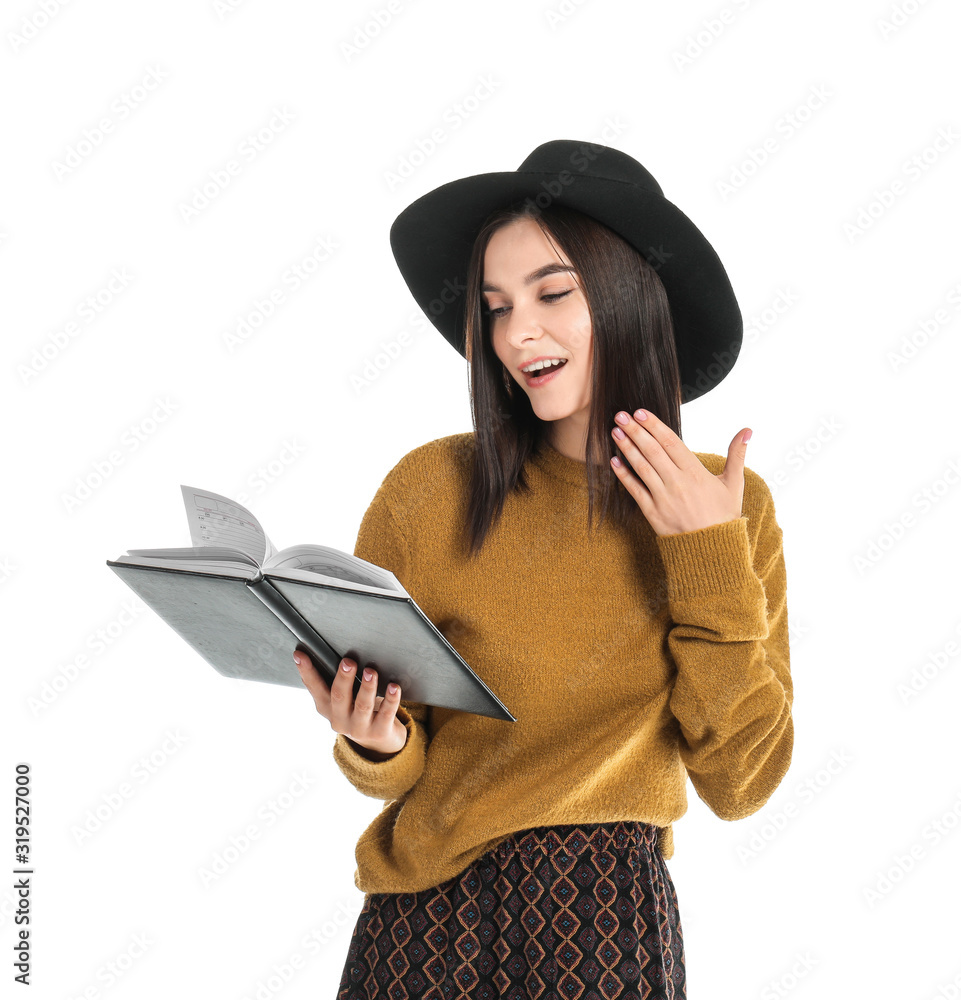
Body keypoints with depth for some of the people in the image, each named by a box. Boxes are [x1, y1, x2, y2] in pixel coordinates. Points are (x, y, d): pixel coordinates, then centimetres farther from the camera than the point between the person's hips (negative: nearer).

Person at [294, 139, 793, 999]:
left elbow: (739, 784, -8)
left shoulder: (730, 508, -5)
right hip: (435, 924, -1)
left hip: (621, 926, 1)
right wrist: (374, 744, -24)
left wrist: (712, 564, -16)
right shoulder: (429, 491, -12)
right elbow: (394, 768, -3)